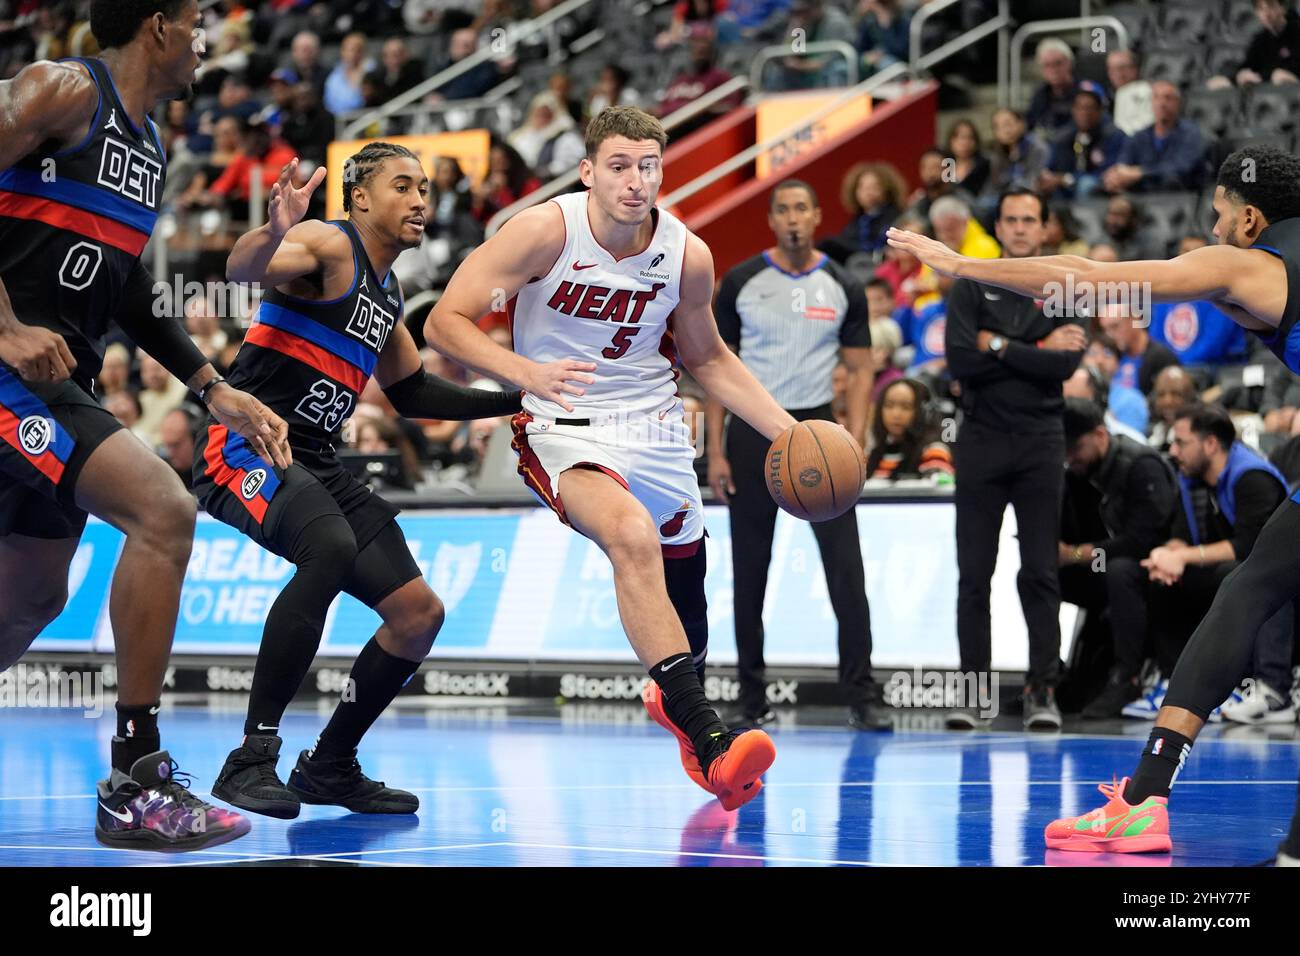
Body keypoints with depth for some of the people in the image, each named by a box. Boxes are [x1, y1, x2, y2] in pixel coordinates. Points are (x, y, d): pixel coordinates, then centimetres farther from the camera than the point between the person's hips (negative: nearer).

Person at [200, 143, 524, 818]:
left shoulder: (386, 290, 19)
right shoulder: (332, 245, -8)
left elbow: (411, 394, 32)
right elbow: (241, 269, -29)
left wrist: (514, 401, 26)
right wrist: (275, 233, -52)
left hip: (315, 463, 10)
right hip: (246, 445, -10)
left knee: (420, 615, 8)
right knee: (331, 546, -38)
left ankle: (329, 766, 24)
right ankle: (252, 760, -32)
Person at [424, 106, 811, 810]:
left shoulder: (687, 256, -5)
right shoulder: (546, 230, -16)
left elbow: (707, 359, 13)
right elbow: (445, 322, -15)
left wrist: (787, 430, 2)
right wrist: (525, 372, -31)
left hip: (654, 429, 5)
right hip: (563, 429, -5)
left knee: (686, 602, 14)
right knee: (633, 534, -34)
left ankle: (672, 695, 52)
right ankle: (706, 738, -38)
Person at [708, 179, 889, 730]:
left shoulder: (843, 289, 3)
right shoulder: (740, 283, 1)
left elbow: (859, 371, 6)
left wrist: (854, 443, -7)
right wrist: (716, 452, -3)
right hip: (753, 430, 0)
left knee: (845, 562, -8)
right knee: (750, 567, 5)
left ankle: (861, 692, -5)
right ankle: (752, 694, 15)